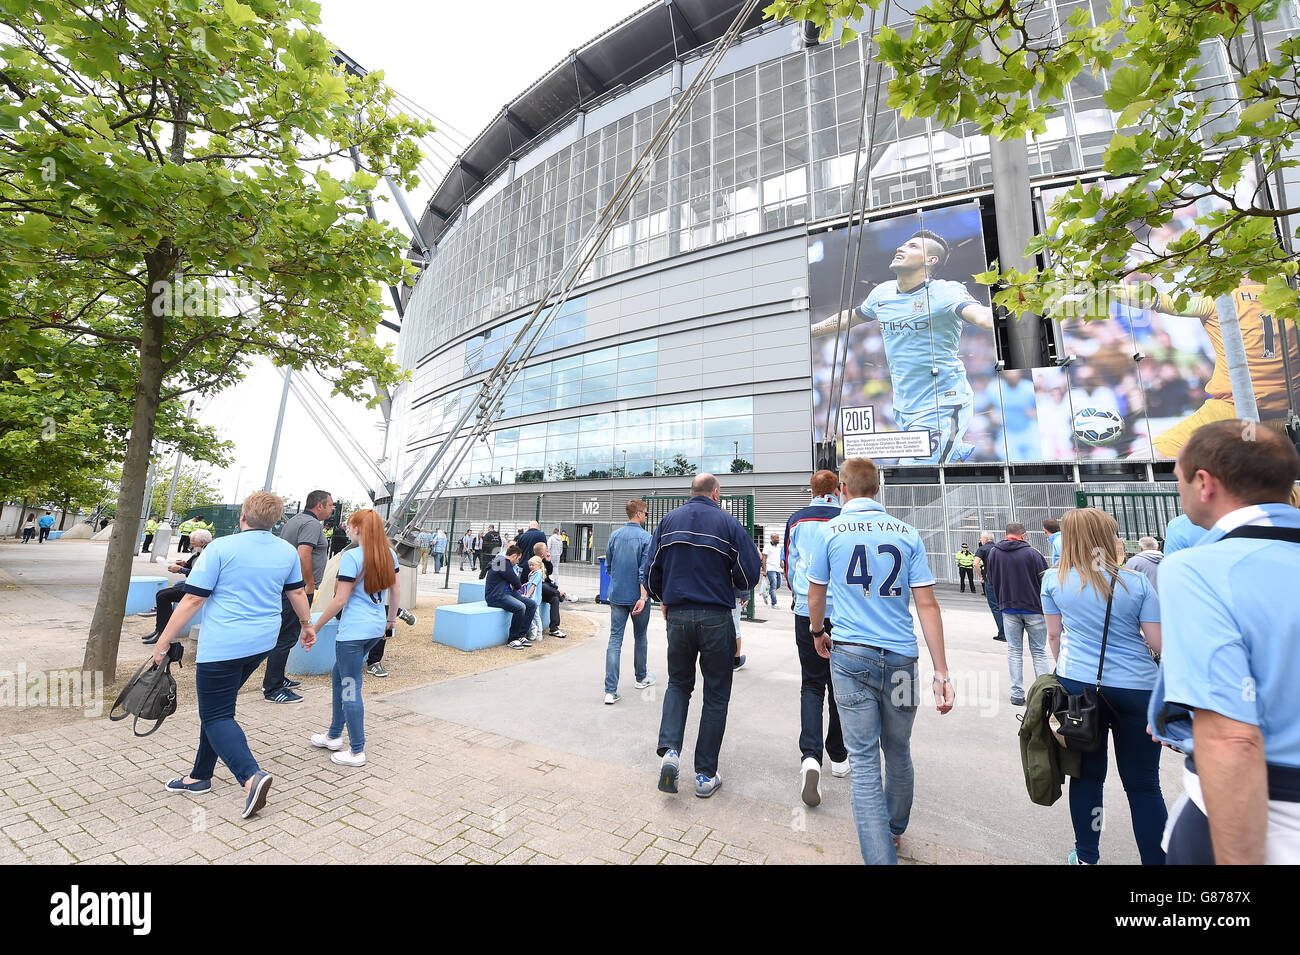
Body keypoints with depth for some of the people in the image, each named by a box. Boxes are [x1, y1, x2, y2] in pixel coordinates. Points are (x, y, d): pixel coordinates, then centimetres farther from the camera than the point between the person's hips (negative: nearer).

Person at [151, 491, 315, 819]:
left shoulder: (220, 548, -13)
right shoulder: (288, 551, 3)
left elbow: (192, 600, -11)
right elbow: (297, 593, 13)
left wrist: (163, 642, -1)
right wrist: (307, 625, 28)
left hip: (222, 646, -6)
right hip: (262, 644, 6)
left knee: (216, 715, 2)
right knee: (218, 706, 22)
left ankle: (251, 775, -13)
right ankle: (200, 776, 33)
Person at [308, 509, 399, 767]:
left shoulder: (352, 557, -15)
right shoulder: (389, 554, 5)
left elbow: (340, 600, -14)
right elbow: (396, 589, 11)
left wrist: (314, 627, -3)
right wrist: (391, 619, 22)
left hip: (354, 630, -8)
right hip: (377, 628, 8)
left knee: (350, 688, 4)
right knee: (338, 676, 26)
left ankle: (357, 752, 15)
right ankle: (334, 736, 37)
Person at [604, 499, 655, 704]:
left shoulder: (615, 535, 4)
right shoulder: (646, 537, -10)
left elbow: (608, 566, 12)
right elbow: (645, 570, -17)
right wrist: (643, 597, -19)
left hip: (616, 595, 3)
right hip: (637, 595, -3)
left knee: (615, 639, 2)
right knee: (640, 637, 16)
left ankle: (610, 690, -3)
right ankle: (641, 677, 35)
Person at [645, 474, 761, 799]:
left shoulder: (669, 520, 3)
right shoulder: (728, 523, -6)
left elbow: (651, 570, 4)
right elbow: (750, 574, -7)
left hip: (677, 616, 3)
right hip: (716, 619, -2)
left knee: (678, 684, 22)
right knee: (716, 696, 12)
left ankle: (669, 750, 5)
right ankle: (705, 775, 20)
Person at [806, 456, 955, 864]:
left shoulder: (832, 531, -4)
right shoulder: (907, 533, 1)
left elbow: (815, 596, 5)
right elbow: (927, 605, -2)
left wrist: (818, 634, 23)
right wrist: (941, 671, 2)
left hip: (851, 654, -3)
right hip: (901, 658, 3)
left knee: (863, 761, 5)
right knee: (898, 753, 21)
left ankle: (881, 856, 5)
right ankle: (895, 830, 43)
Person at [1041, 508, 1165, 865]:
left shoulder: (1053, 579, -3)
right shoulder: (1136, 582, -5)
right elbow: (1158, 642, -2)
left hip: (1078, 685, 1)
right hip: (1136, 687, 0)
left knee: (1087, 775, 14)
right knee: (1143, 784, 11)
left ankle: (1086, 857, 27)